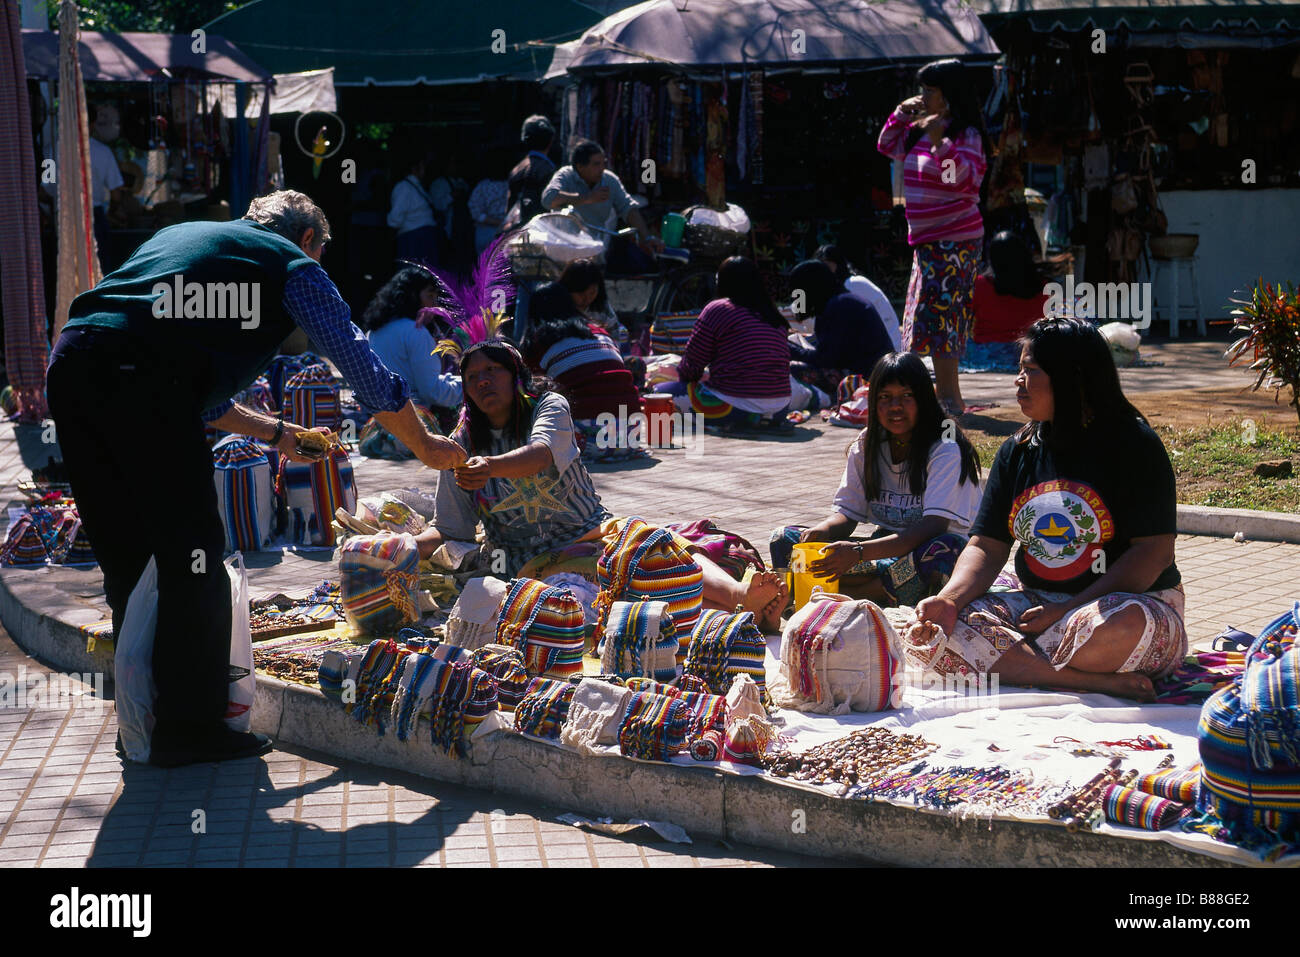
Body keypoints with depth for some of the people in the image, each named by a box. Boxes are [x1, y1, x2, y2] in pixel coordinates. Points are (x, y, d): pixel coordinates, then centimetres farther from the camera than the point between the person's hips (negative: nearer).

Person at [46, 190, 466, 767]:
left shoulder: (180, 236, 35)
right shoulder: (294, 264, 15)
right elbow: (365, 371, 15)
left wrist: (277, 433, 41)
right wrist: (425, 446, 28)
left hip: (69, 364, 8)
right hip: (139, 378, -7)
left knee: (127, 560, 16)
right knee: (191, 556, 3)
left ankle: (143, 720, 25)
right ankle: (190, 730, 7)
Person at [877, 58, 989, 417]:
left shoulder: (966, 135, -13)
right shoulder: (920, 130, 12)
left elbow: (967, 177, -26)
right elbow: (888, 147, 24)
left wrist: (941, 144, -37)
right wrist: (900, 115, 9)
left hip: (954, 241, -9)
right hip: (926, 239, 9)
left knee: (938, 316, -11)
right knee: (930, 317, 13)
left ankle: (949, 399, -8)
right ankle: (947, 396, 21)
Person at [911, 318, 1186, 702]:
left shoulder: (1133, 443, -7)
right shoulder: (1018, 451, 10)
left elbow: (1154, 553, -14)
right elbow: (987, 546, 4)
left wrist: (1067, 612, -21)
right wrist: (950, 600, -18)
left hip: (1127, 600, -6)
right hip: (1034, 600, 6)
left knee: (1122, 628, -42)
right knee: (935, 629, -21)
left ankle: (1013, 664, -17)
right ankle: (1092, 680, -27)